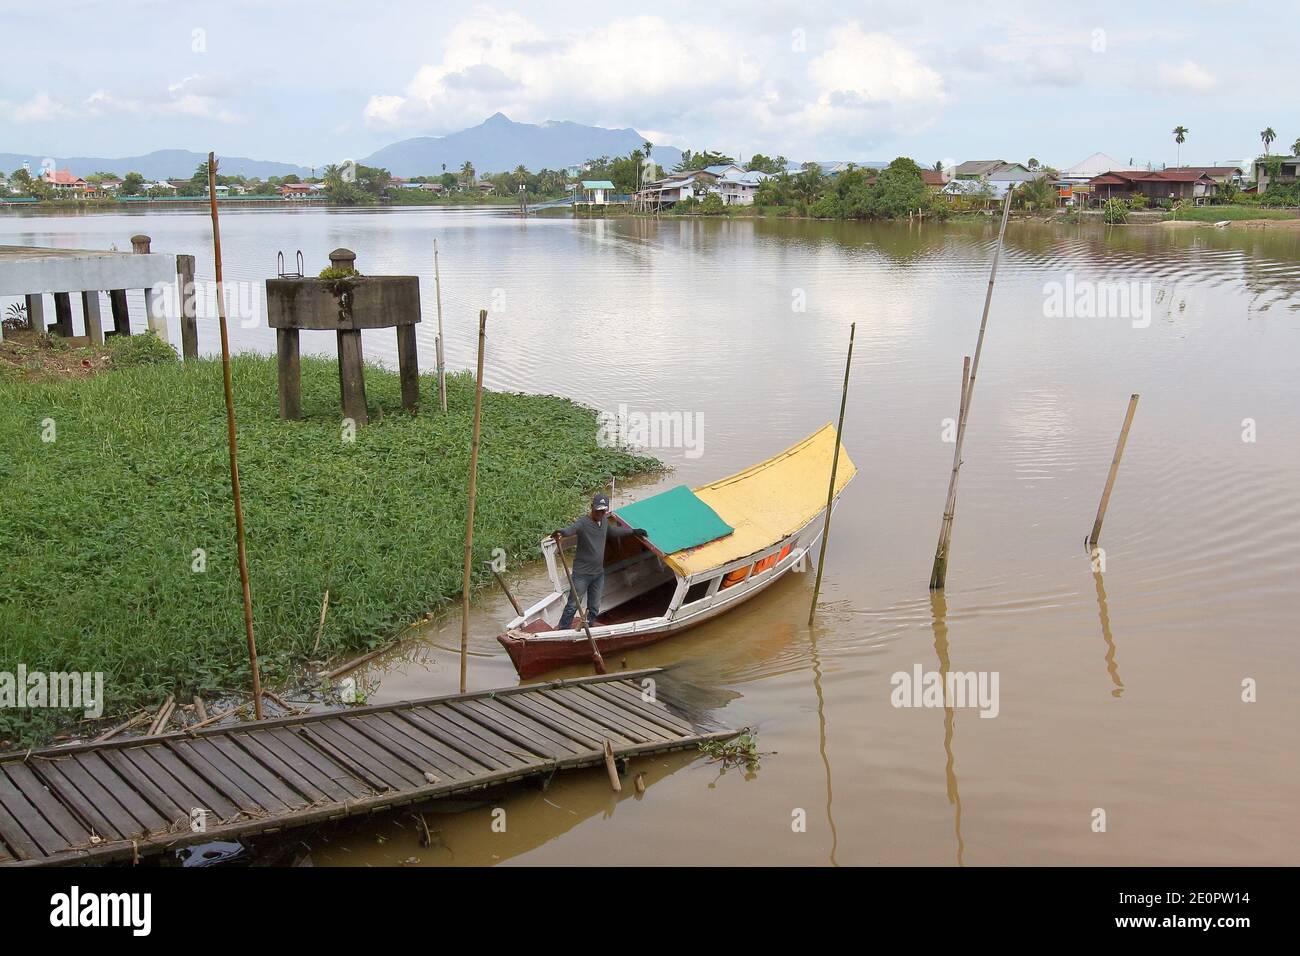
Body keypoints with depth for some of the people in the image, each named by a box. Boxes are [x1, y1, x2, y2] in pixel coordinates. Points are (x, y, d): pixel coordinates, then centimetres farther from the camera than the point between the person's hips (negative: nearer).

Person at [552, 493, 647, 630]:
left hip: (598, 573, 7)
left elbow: (614, 531, 29)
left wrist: (633, 531, 39)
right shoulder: (583, 523, -19)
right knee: (572, 606, -5)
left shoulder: (604, 521, 7)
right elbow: (570, 529, -40)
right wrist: (560, 533, -64)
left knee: (594, 608, 14)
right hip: (582, 573, -7)